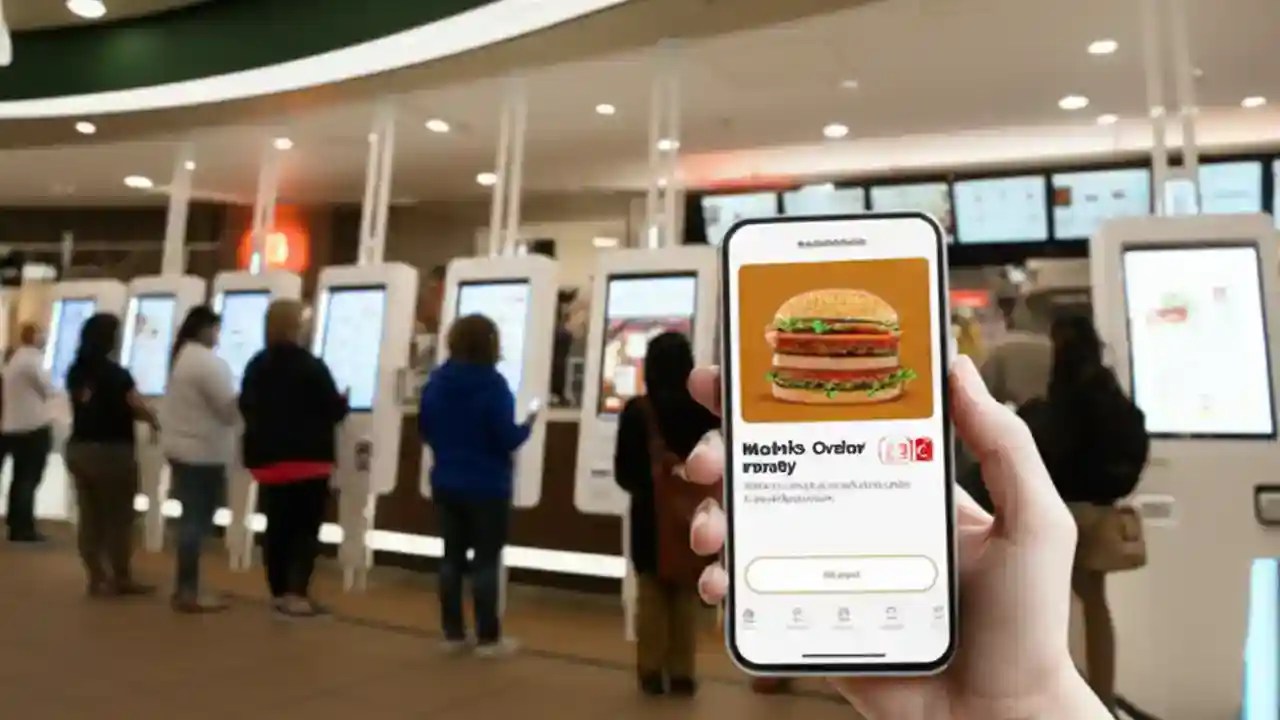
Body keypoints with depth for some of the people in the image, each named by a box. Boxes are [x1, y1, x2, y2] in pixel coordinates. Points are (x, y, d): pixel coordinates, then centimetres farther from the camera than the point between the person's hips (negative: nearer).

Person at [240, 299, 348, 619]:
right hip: (308, 460, -6)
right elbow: (334, 410, -12)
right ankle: (296, 595, 0)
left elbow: (246, 408, 14)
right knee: (306, 528, 1)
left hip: (267, 459, 6)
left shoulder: (256, 366, 6)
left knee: (276, 527, 12)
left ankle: (279, 593, 19)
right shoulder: (312, 366, -14)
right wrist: (344, 400, 10)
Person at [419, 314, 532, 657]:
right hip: (487, 486, -6)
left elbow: (424, 429, 10)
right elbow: (507, 438, -18)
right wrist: (527, 427, 1)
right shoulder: (493, 383, -17)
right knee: (486, 559, 3)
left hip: (445, 483, 6)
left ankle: (453, 633, 20)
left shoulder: (436, 381, 3)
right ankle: (488, 638, 9)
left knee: (452, 556, 14)